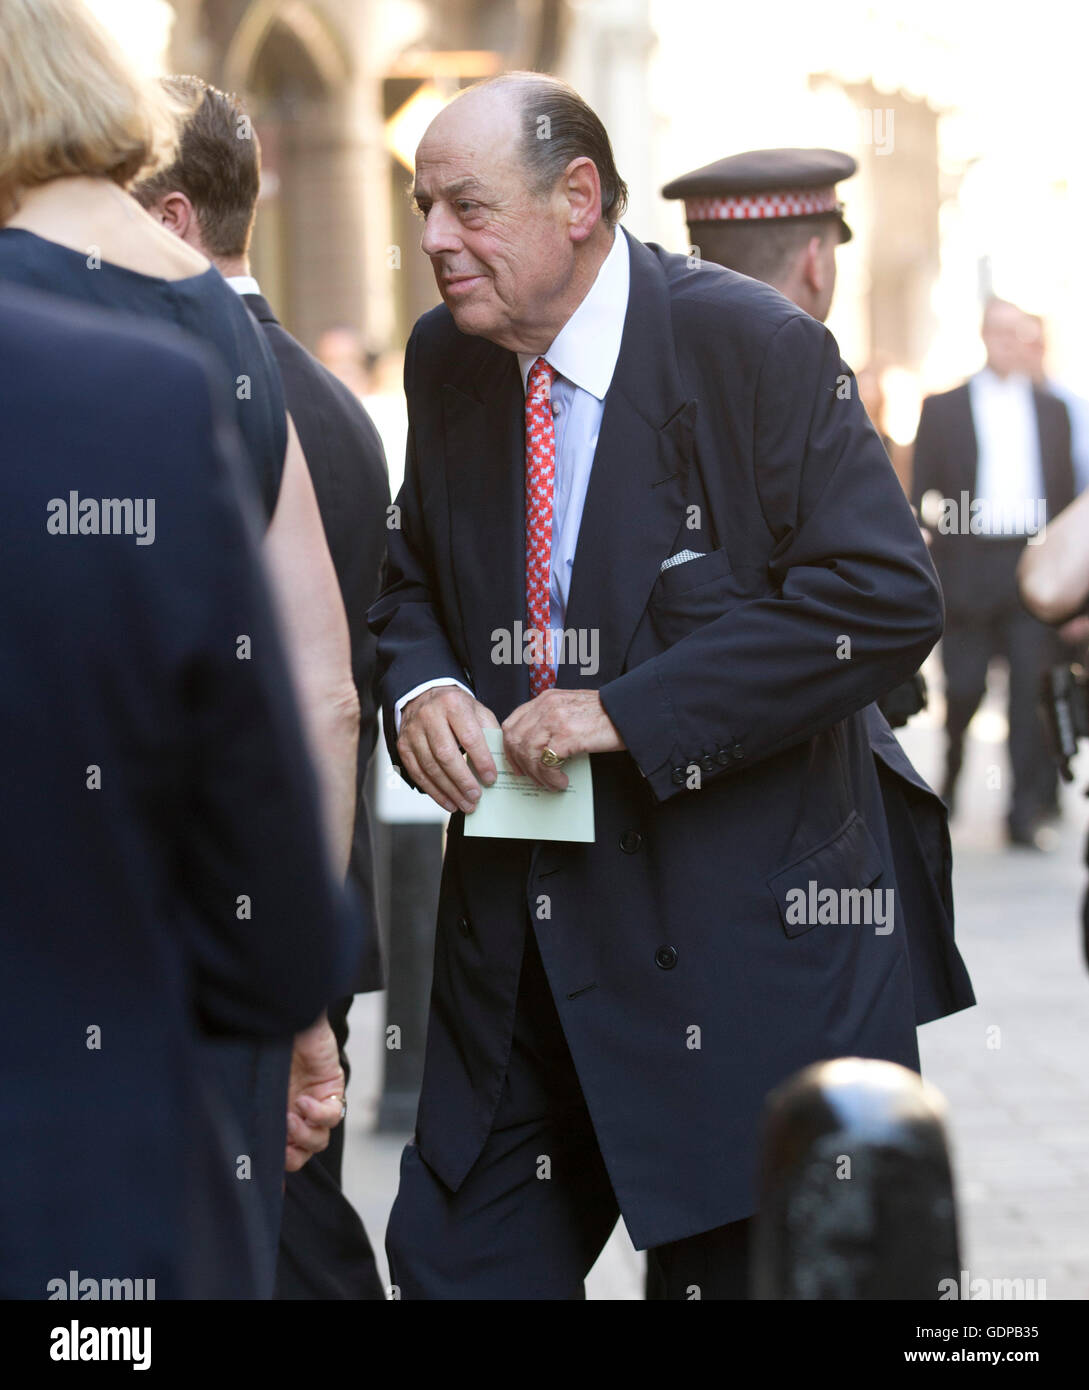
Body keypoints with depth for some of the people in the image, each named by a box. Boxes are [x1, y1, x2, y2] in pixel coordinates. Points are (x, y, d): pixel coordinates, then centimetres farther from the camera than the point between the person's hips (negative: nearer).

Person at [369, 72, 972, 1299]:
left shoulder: (756, 350, -13)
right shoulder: (445, 361, 7)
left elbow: (884, 601, -19)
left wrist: (628, 711, -21)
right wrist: (417, 685, -4)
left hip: (739, 935, -6)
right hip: (510, 929, 6)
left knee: (738, 1269, 5)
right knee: (452, 1262, 7)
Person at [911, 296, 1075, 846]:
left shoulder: (1051, 411, 15)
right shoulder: (943, 409, 7)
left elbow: (1065, 496, 15)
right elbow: (920, 496, 4)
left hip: (1032, 565, 2)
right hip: (969, 567, -2)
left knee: (1034, 690, -5)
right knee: (963, 691, 1)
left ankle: (1026, 814, -1)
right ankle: (949, 782, 28)